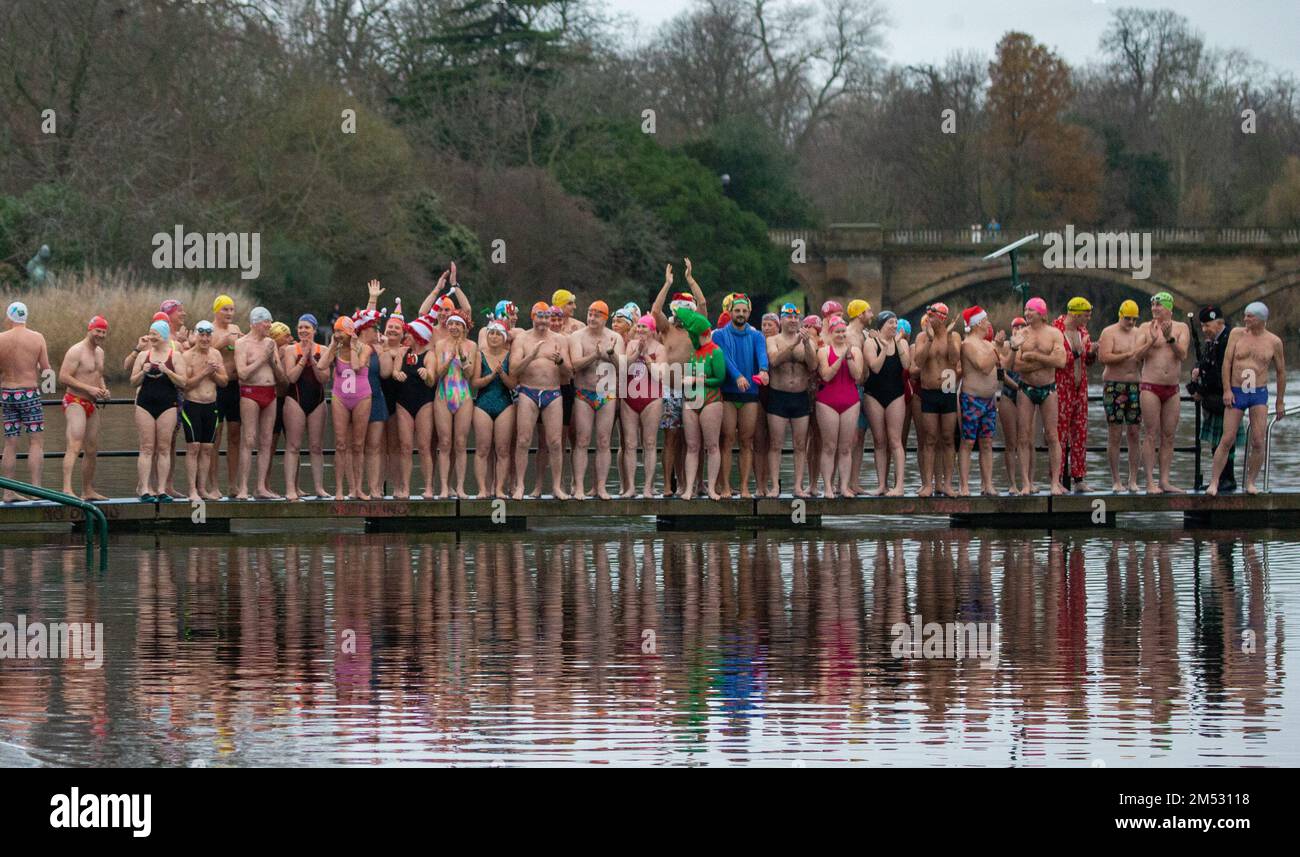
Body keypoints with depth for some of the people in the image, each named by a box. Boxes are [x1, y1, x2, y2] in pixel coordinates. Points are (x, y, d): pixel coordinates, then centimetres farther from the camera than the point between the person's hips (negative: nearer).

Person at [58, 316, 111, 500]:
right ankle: (67, 489, -33)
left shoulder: (99, 352, 16)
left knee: (92, 450, 14)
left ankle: (88, 491, 24)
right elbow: (63, 377, -18)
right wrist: (89, 388, -21)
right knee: (75, 446, -22)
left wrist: (103, 389, 9)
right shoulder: (76, 351, -12)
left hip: (92, 405, 9)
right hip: (75, 402, -9)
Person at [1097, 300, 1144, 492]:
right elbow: (1105, 358, -13)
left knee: (1135, 433, 1)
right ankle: (1116, 481, -1)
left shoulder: (1139, 333, 15)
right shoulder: (1109, 333, 0)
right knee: (1114, 435, -4)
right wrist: (1129, 354, -18)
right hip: (1114, 386, -4)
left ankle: (1133, 480, 5)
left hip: (1136, 386, 4)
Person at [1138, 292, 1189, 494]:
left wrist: (1170, 339, -20)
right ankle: (1150, 482, -7)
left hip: (1172, 388, 3)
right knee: (1151, 435, -7)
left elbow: (1182, 355, -5)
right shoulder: (1146, 328, 4)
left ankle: (1165, 481, 7)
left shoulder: (1181, 328, 7)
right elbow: (1138, 354, -7)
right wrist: (1151, 341, -23)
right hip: (1150, 386, -3)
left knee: (1169, 437, 3)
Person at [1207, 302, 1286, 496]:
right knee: (1227, 440, -5)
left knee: (1258, 442, -6)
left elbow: (1281, 372, 10)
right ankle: (1214, 482, 0)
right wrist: (1227, 390, -8)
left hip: (1259, 394, 0)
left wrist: (1280, 402, 10)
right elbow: (1227, 362, 0)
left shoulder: (1274, 342, 2)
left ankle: (1251, 483, 6)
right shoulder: (1237, 333, 1)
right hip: (1236, 393, 0)